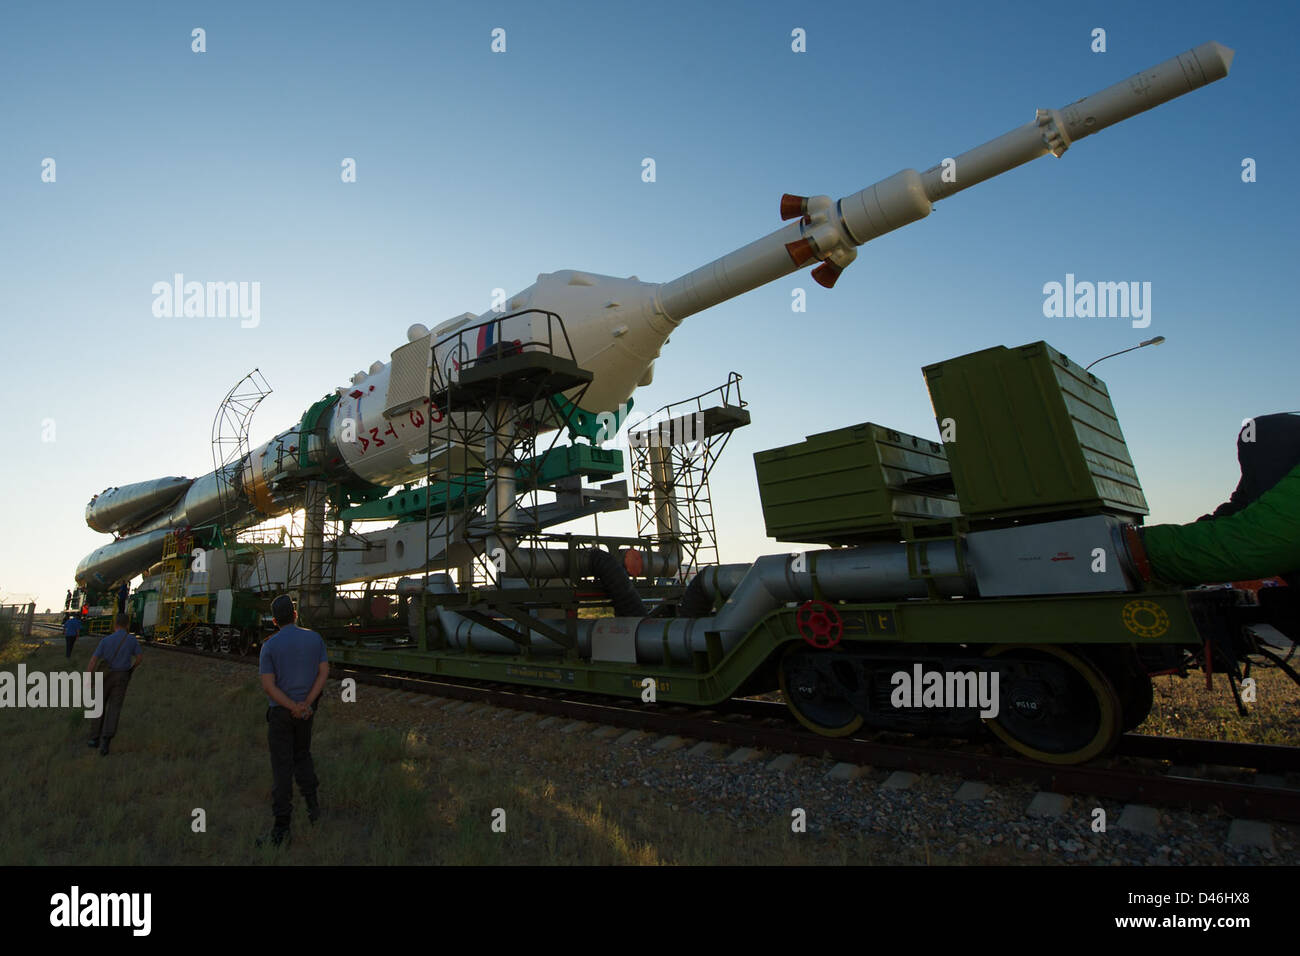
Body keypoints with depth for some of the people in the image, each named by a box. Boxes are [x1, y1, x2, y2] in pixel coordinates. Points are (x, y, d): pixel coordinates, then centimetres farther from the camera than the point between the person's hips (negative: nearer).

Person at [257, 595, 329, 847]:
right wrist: (305, 704, -13)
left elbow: (268, 686, -17)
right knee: (302, 755, 23)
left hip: (280, 711, -3)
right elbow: (324, 672, -7)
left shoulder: (270, 645, -12)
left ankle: (282, 827, 4)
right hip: (306, 709, 3)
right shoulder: (315, 638, -3)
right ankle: (313, 806, 20)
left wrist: (294, 708, -15)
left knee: (282, 766, 2)